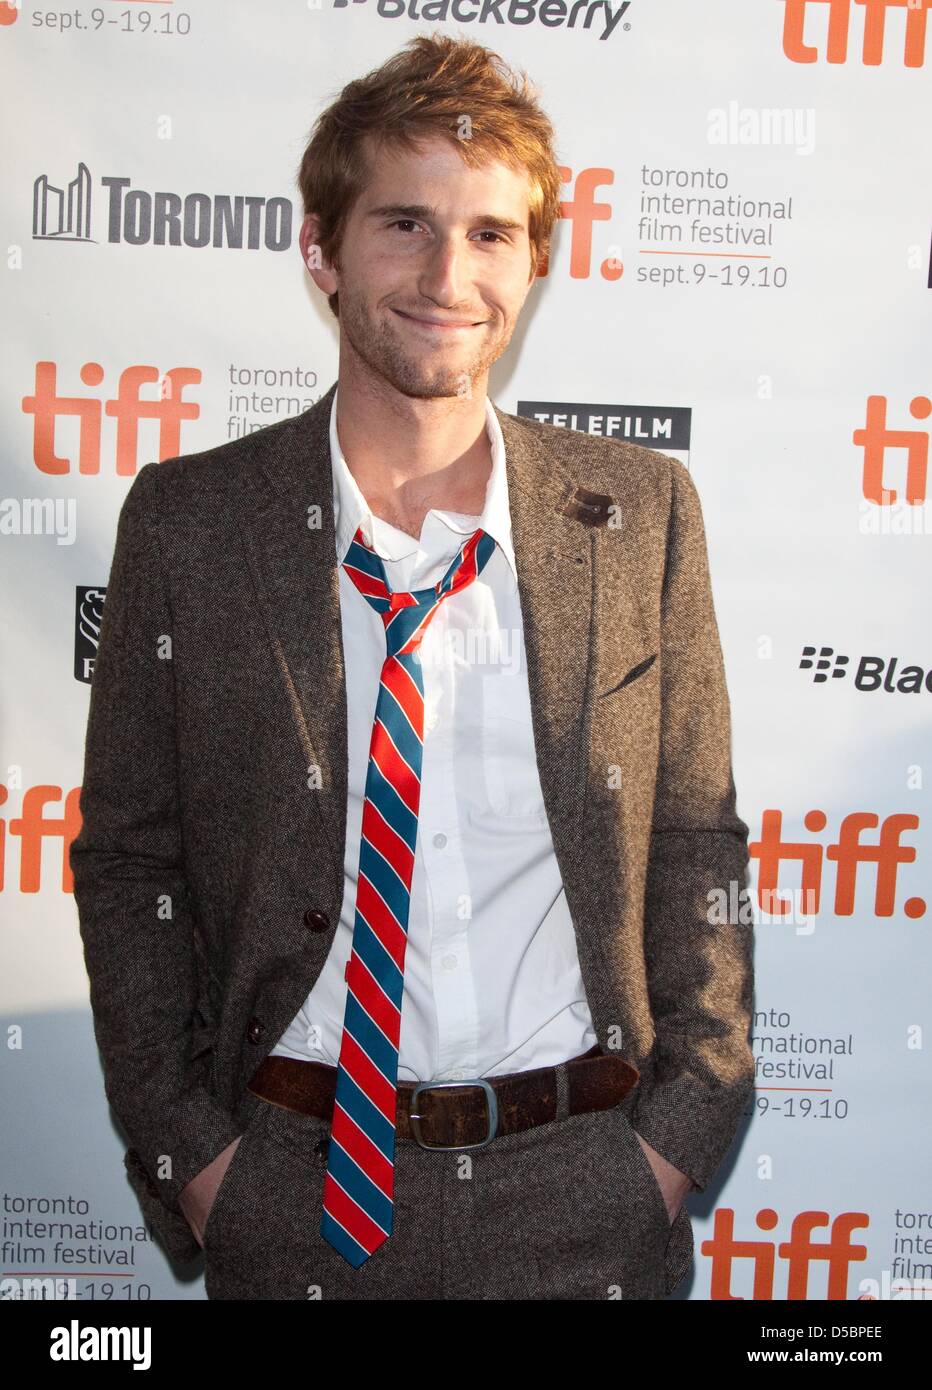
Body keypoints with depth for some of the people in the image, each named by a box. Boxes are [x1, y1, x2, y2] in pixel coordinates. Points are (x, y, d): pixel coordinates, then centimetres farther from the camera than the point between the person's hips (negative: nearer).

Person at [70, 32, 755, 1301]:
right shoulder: (186, 521, -5)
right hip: (292, 1189, 0)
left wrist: (682, 1132, -4)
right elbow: (128, 856, 0)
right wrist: (184, 1147, -4)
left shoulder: (643, 515, -3)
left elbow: (696, 844, 1)